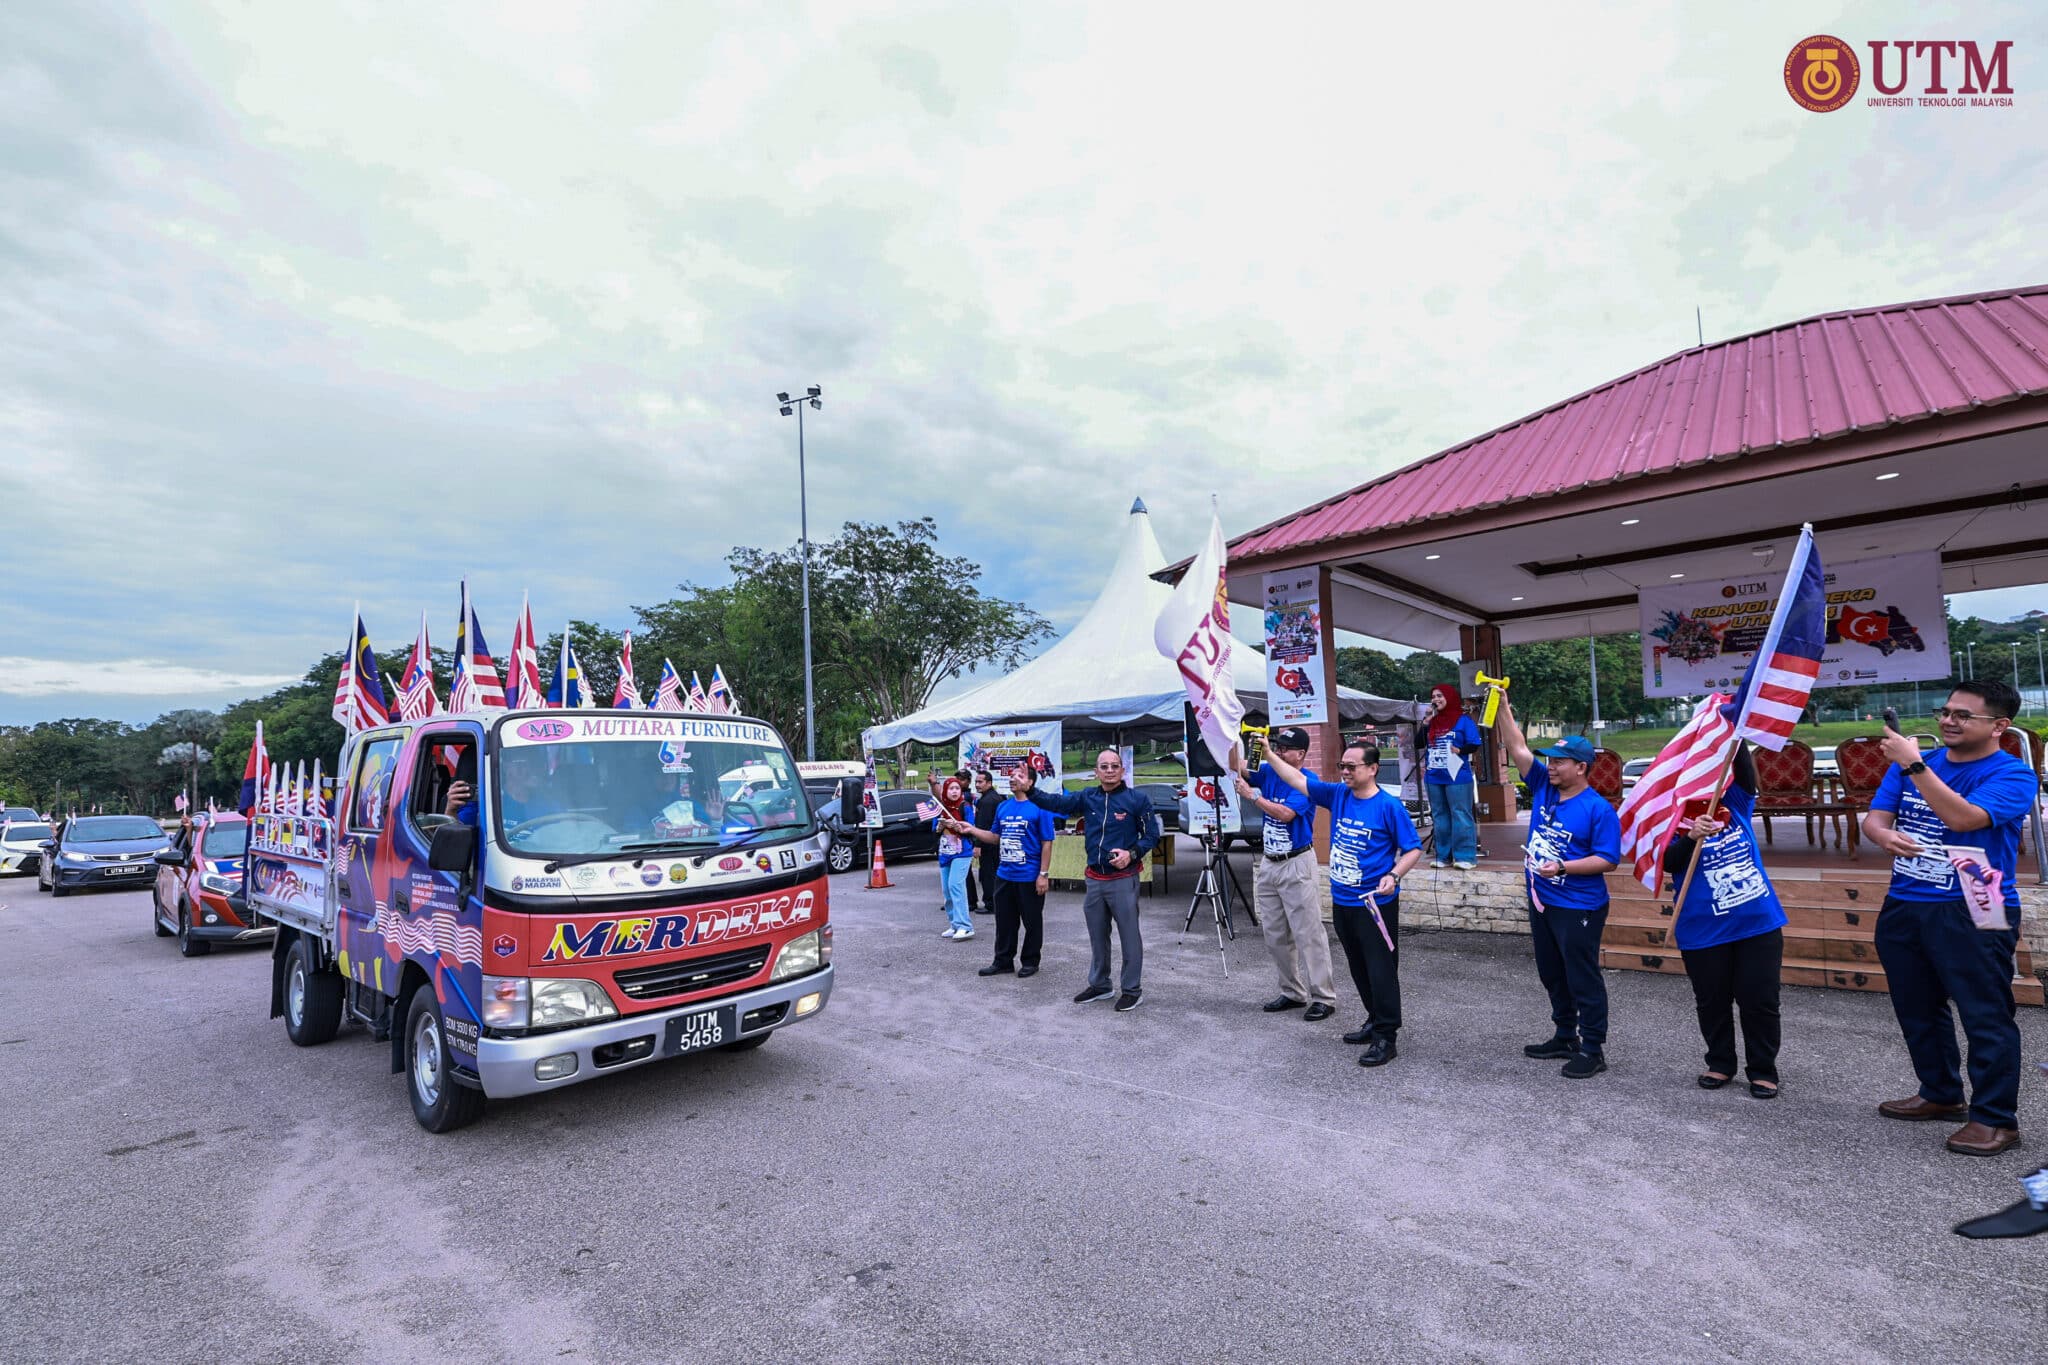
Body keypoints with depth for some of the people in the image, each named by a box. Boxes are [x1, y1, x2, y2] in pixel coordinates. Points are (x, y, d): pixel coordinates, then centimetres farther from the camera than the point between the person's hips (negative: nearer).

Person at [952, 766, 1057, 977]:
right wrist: (972, 829, 2)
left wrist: (1043, 874, -14)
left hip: (1030, 877, -6)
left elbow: (1047, 843, -11)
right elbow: (995, 837, 15)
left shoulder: (1039, 807, -11)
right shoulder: (1003, 806, 8)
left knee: (1032, 922, 8)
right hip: (1004, 875, 6)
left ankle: (1030, 962, 22)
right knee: (1004, 921, 14)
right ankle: (1003, 961, 26)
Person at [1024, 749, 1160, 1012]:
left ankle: (1132, 989, 16)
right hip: (1094, 879, 5)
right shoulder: (1088, 797, 5)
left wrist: (1132, 853, -19)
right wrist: (1030, 789, -16)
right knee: (1097, 936, 17)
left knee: (1129, 936, 2)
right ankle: (1099, 985, 32)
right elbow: (1056, 802, -2)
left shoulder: (1138, 799, -7)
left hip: (1123, 879, -5)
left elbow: (1152, 834, -4)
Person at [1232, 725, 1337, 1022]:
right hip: (1268, 864, 7)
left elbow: (1285, 813, -23)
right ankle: (1293, 992, 25)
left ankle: (1324, 998, 4)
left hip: (1296, 864, -7)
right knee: (1275, 936, 13)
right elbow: (1237, 769, 5)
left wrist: (1252, 796, -19)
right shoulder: (1268, 771, 6)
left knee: (1308, 933, -4)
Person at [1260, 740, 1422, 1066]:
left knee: (1381, 970, 0)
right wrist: (1268, 754, 3)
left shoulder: (1389, 805, -13)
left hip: (1376, 904, -7)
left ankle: (1385, 1037, 9)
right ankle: (1376, 1020, 34)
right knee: (1359, 968, 18)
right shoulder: (1337, 795, 3)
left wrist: (1394, 875, -24)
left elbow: (1414, 848, -9)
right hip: (1342, 901, 7)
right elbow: (1298, 780, 8)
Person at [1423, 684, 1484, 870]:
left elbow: (1475, 745, -6)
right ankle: (1443, 855, 15)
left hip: (1457, 777, -6)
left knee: (1460, 815, -5)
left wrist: (1459, 750, -19)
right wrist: (1426, 721, 6)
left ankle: (1465, 856, -3)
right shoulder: (1433, 722, 14)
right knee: (1440, 817, 9)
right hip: (1434, 777, 6)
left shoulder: (1463, 720, -2)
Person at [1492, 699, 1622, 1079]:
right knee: (1553, 976, 18)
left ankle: (1593, 1050, 14)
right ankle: (1565, 1038, 33)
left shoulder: (1598, 809, -14)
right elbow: (1518, 748, 0)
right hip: (1541, 902, 7)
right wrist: (1502, 707, -7)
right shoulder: (1543, 788, 3)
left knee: (1583, 980, 2)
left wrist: (1563, 867, -25)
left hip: (1579, 909, -7)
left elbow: (1608, 860, -16)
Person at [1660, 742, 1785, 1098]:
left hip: (1759, 922, 2)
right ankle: (1720, 1064, 26)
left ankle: (1763, 1071, 20)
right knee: (1712, 1001, 10)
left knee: (1759, 1000, 6)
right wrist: (1691, 838, -33)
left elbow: (1745, 772, -11)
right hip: (1704, 931, -2)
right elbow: (1667, 863, -16)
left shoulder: (1736, 804, 6)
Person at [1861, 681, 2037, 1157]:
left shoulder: (2013, 775, -7)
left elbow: (1962, 817, -24)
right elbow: (1875, 818, 4)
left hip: (1973, 912, -6)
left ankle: (1995, 1118, 10)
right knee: (1917, 1010, 16)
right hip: (1904, 907, 6)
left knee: (1986, 1016, -1)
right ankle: (1940, 1094, 31)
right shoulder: (1911, 764, 10)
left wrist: (1914, 765, -25)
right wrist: (1884, 834, -19)